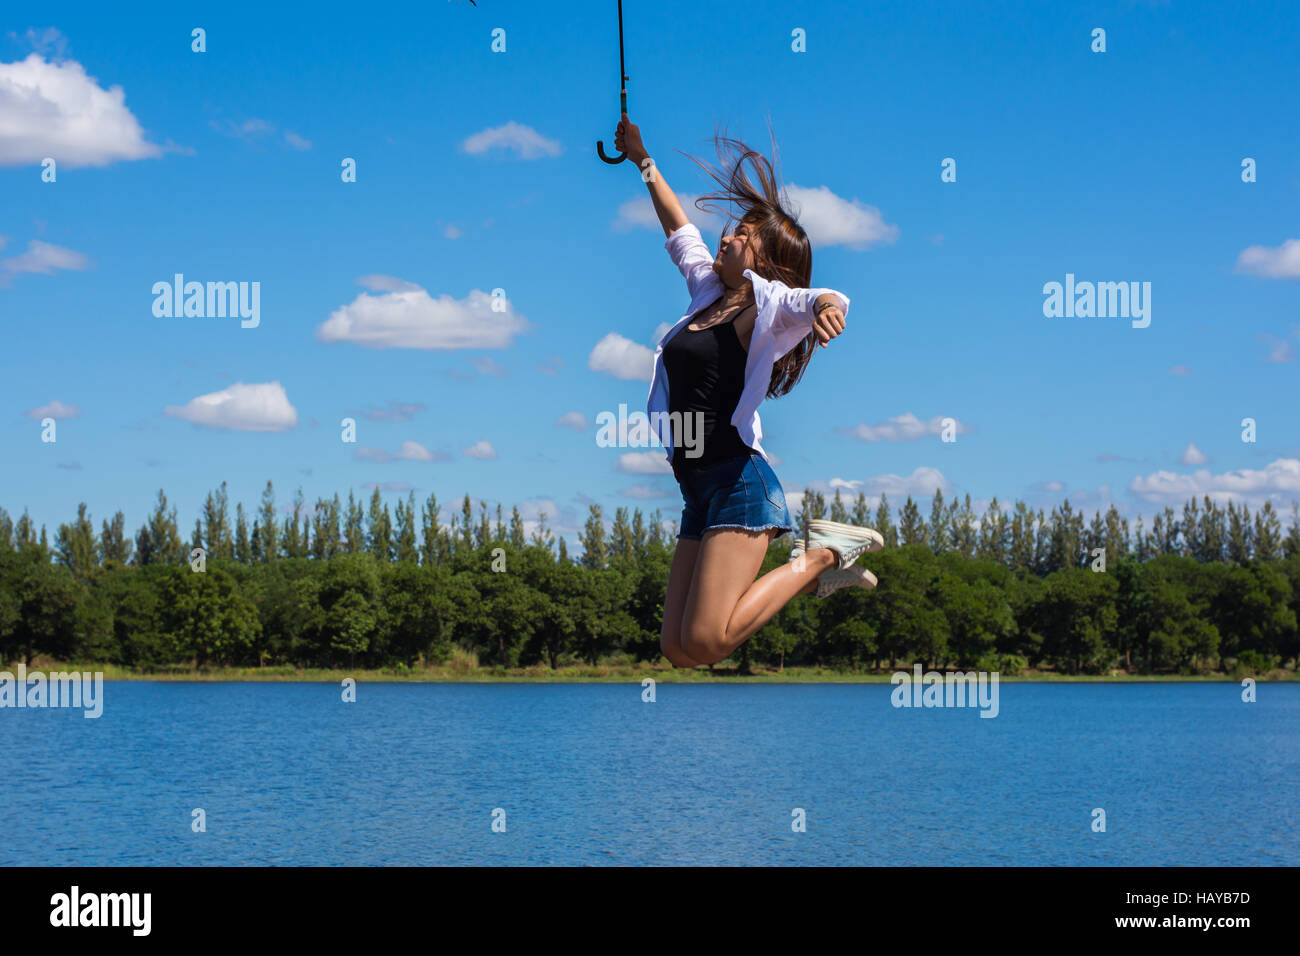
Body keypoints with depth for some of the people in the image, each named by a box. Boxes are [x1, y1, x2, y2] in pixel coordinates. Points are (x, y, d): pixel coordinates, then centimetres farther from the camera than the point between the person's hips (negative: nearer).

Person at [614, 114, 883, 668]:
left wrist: (827, 303, -49)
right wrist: (642, 161, 38)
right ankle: (812, 574, 14)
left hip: (740, 482, -8)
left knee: (705, 642, -19)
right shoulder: (709, 289, 17)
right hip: (699, 491, 8)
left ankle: (820, 557, 1)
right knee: (678, 648, 1)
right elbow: (678, 229, 32)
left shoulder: (765, 302, -5)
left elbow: (816, 301, -26)